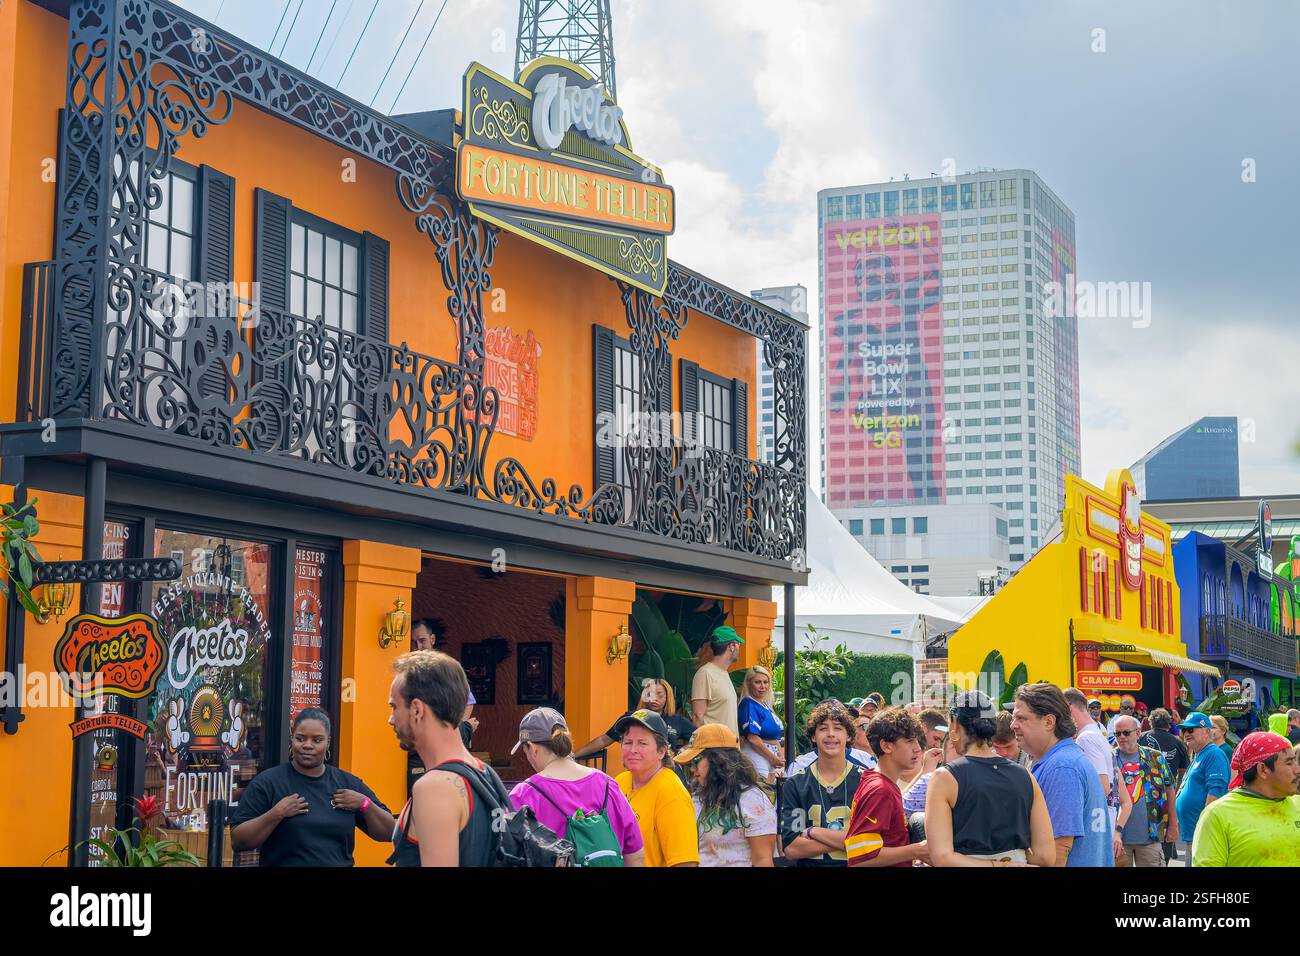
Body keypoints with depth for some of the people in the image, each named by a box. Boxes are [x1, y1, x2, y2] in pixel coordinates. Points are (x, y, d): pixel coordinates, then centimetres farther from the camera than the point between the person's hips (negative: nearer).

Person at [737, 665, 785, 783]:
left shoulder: (766, 705, 16)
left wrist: (780, 755, 2)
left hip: (773, 757, 9)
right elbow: (753, 738, -18)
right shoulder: (749, 704, -10)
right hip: (757, 755, -9)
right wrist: (773, 758, -12)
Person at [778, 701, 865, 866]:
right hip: (809, 865, 0)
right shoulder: (794, 784, -3)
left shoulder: (865, 780, -5)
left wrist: (813, 832, -14)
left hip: (856, 864, 0)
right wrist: (843, 840, -17)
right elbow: (790, 849, -10)